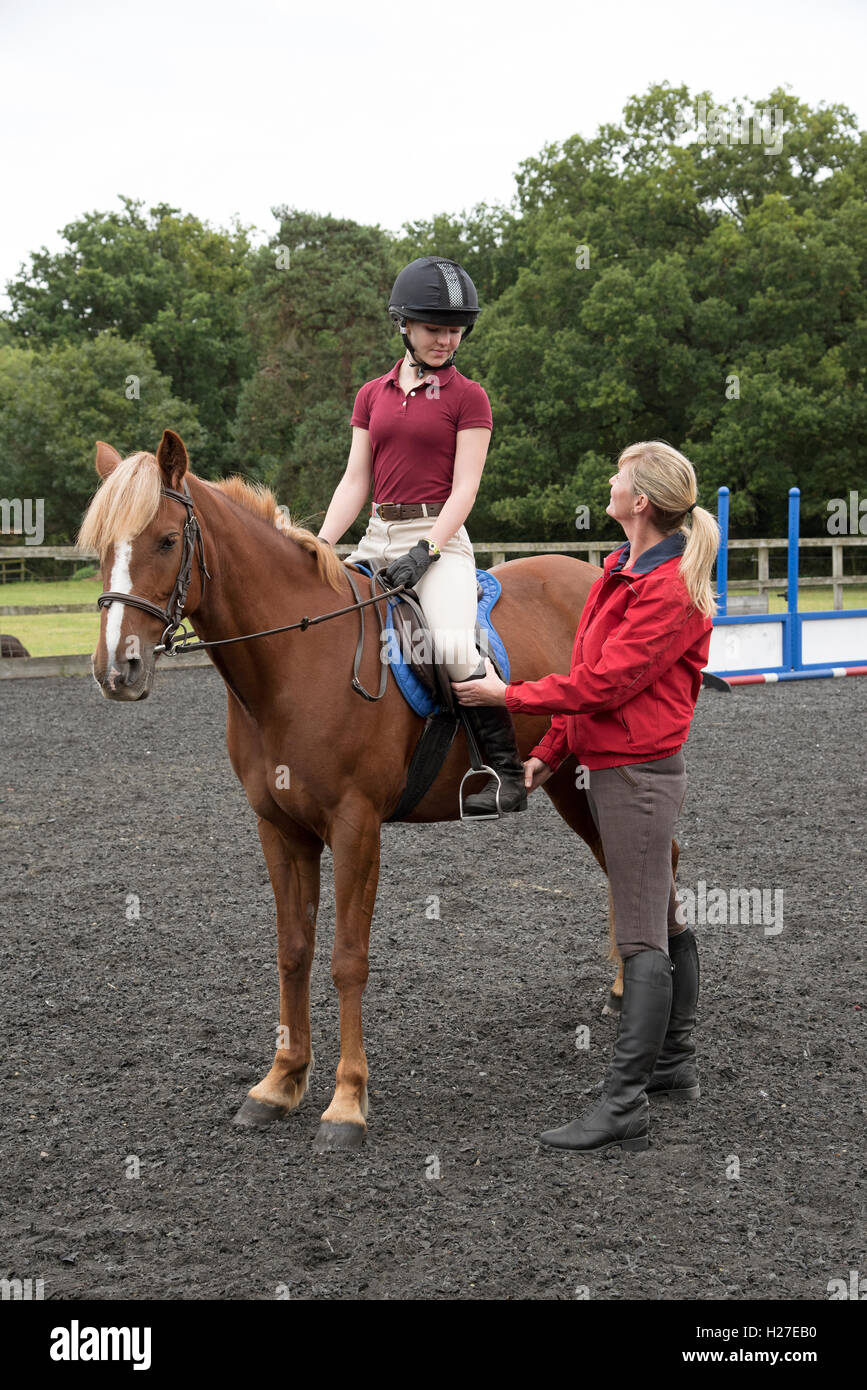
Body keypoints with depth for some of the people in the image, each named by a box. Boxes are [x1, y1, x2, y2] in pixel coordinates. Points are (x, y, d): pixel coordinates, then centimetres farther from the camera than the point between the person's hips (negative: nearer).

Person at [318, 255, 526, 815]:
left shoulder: (467, 397, 1)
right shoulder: (373, 396, 14)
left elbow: (464, 489, -7)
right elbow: (355, 482, 11)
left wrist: (424, 552, -20)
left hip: (439, 539, -6)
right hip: (377, 538, 6)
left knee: (453, 648, -28)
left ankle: (508, 771, -14)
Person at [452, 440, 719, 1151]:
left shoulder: (669, 591, -19)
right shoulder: (625, 570, 13)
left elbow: (603, 684, -21)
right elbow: (593, 678, 16)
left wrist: (510, 694, -11)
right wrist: (551, 751, 10)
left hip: (637, 776, -10)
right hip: (616, 766, 10)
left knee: (642, 941, -9)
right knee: (663, 923, 18)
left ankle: (625, 1106, -9)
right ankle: (675, 1064, 30)